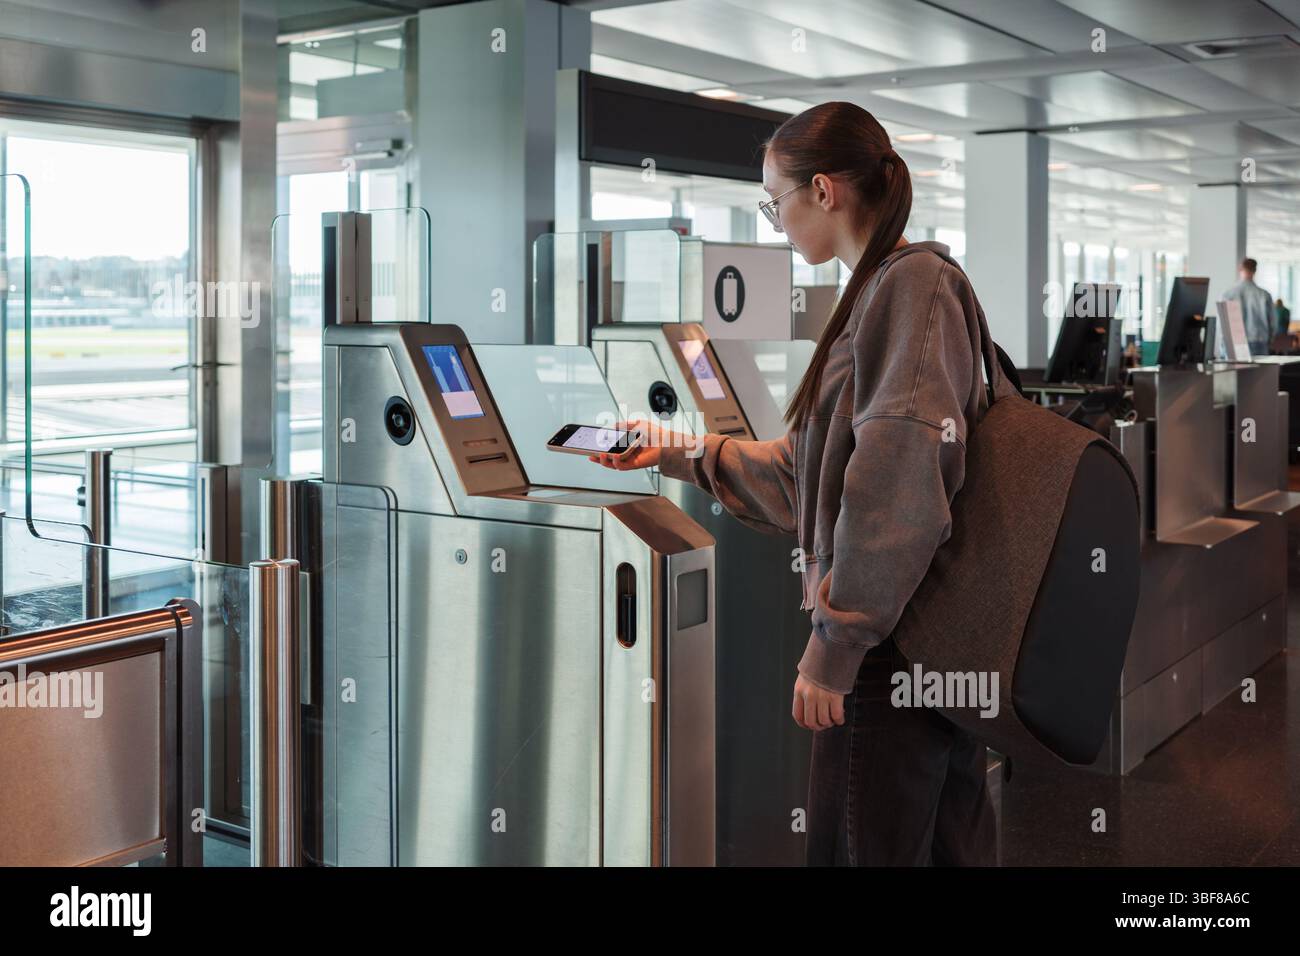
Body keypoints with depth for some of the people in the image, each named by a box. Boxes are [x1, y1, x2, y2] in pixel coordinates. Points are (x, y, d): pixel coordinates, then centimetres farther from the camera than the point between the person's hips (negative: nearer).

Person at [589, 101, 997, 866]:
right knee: (952, 847, 16)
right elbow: (810, 472, 24)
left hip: (891, 657, -10)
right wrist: (680, 452, 25)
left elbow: (898, 484, -22)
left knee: (864, 849, -1)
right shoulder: (882, 289, 18)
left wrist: (834, 645, -20)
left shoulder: (912, 284, -13)